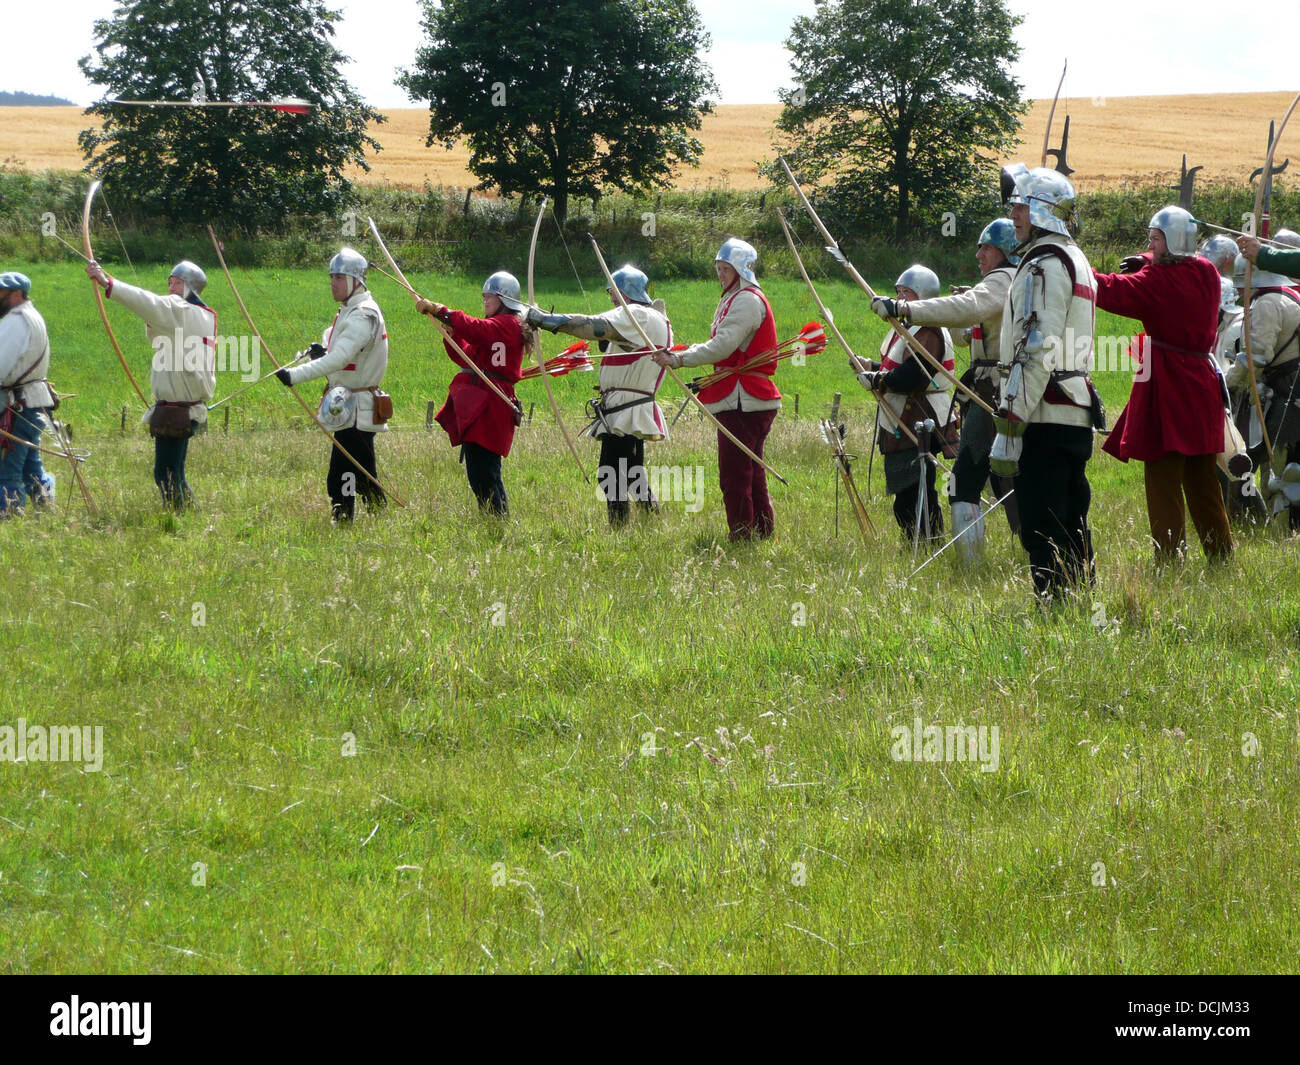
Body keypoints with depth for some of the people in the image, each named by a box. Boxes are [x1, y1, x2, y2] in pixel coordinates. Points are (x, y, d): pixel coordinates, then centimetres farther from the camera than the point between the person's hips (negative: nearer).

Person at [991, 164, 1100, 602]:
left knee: (1042, 530, -10)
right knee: (1072, 523, 14)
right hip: (1078, 412, 10)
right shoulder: (1076, 259, 19)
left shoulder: (1044, 266, -12)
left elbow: (1038, 352, -19)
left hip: (1046, 416, -10)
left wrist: (1011, 419, -20)